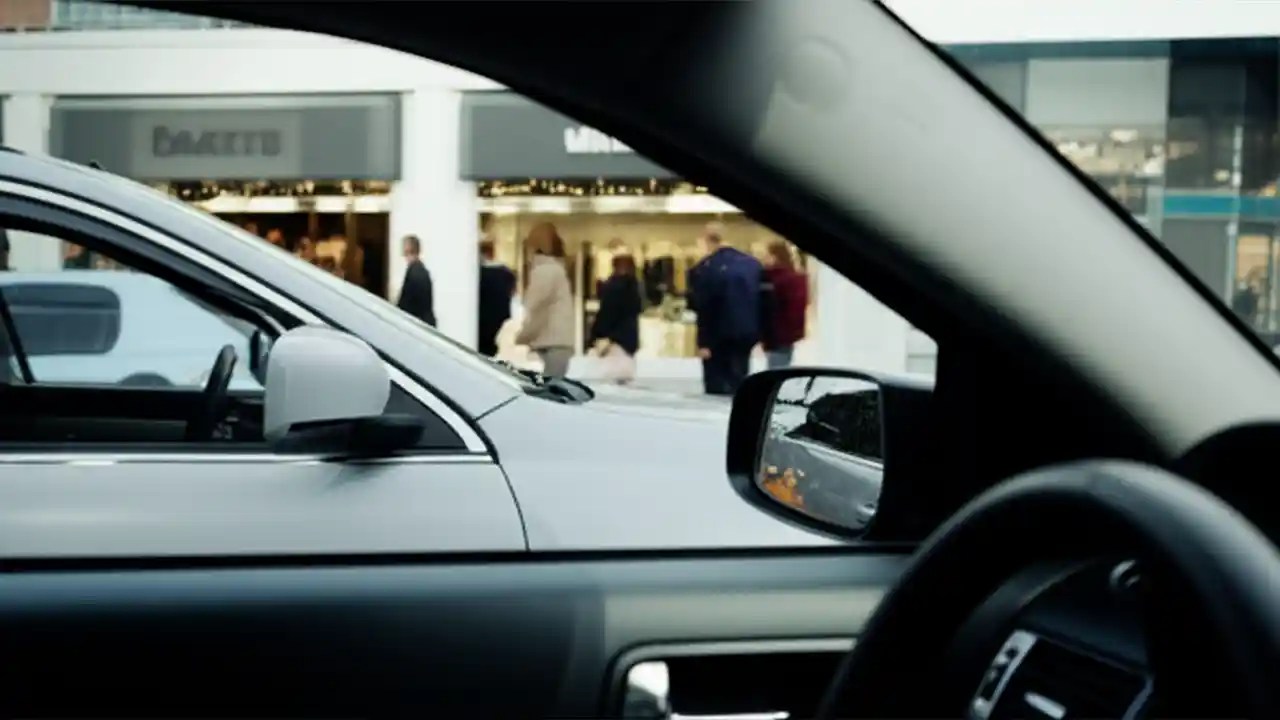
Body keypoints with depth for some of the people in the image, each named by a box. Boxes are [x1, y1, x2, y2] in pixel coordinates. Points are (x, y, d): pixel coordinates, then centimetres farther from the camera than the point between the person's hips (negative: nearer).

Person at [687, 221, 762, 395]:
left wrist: (703, 342, -9)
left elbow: (703, 307, -13)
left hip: (718, 335, -5)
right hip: (747, 332, 5)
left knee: (717, 386, 2)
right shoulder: (753, 263, 5)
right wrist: (759, 332, 12)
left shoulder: (704, 269, -13)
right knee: (739, 382, 14)